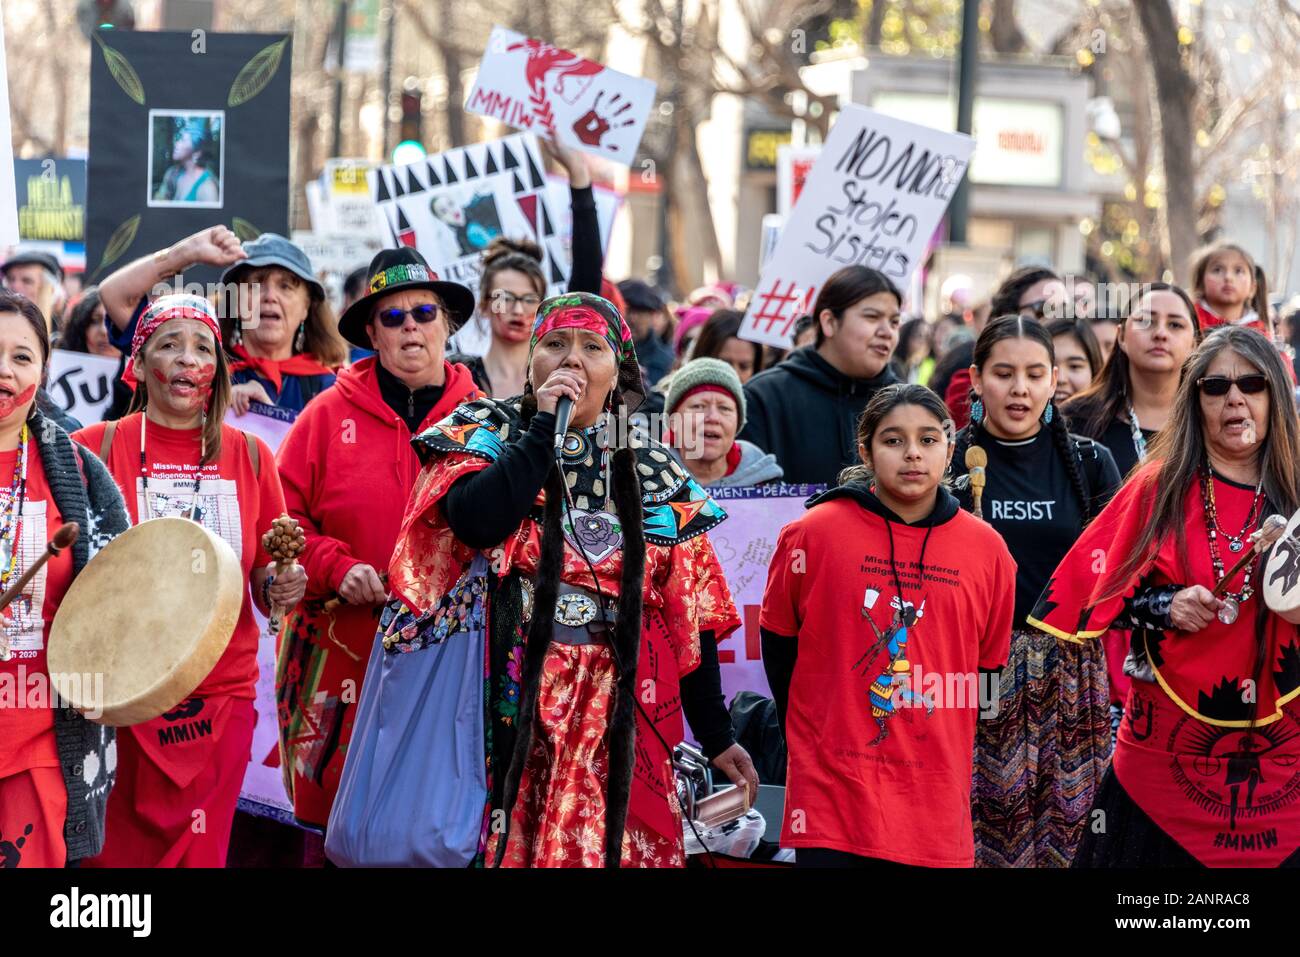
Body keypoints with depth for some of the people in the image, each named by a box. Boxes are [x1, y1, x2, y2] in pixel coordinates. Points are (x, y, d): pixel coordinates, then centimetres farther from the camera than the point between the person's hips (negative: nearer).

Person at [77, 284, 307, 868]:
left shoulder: (248, 455, 6)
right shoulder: (96, 447, -1)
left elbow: (265, 585, 10)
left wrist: (281, 585, -11)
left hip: (222, 698, 2)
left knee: (200, 853, 8)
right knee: (114, 853, 3)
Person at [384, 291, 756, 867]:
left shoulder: (653, 474, 10)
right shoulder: (489, 432, 4)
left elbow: (691, 618, 9)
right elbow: (475, 522, -17)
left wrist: (717, 737, 8)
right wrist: (544, 425, -11)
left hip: (612, 714, 2)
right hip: (506, 696, -2)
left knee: (601, 844, -3)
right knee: (501, 839, -5)